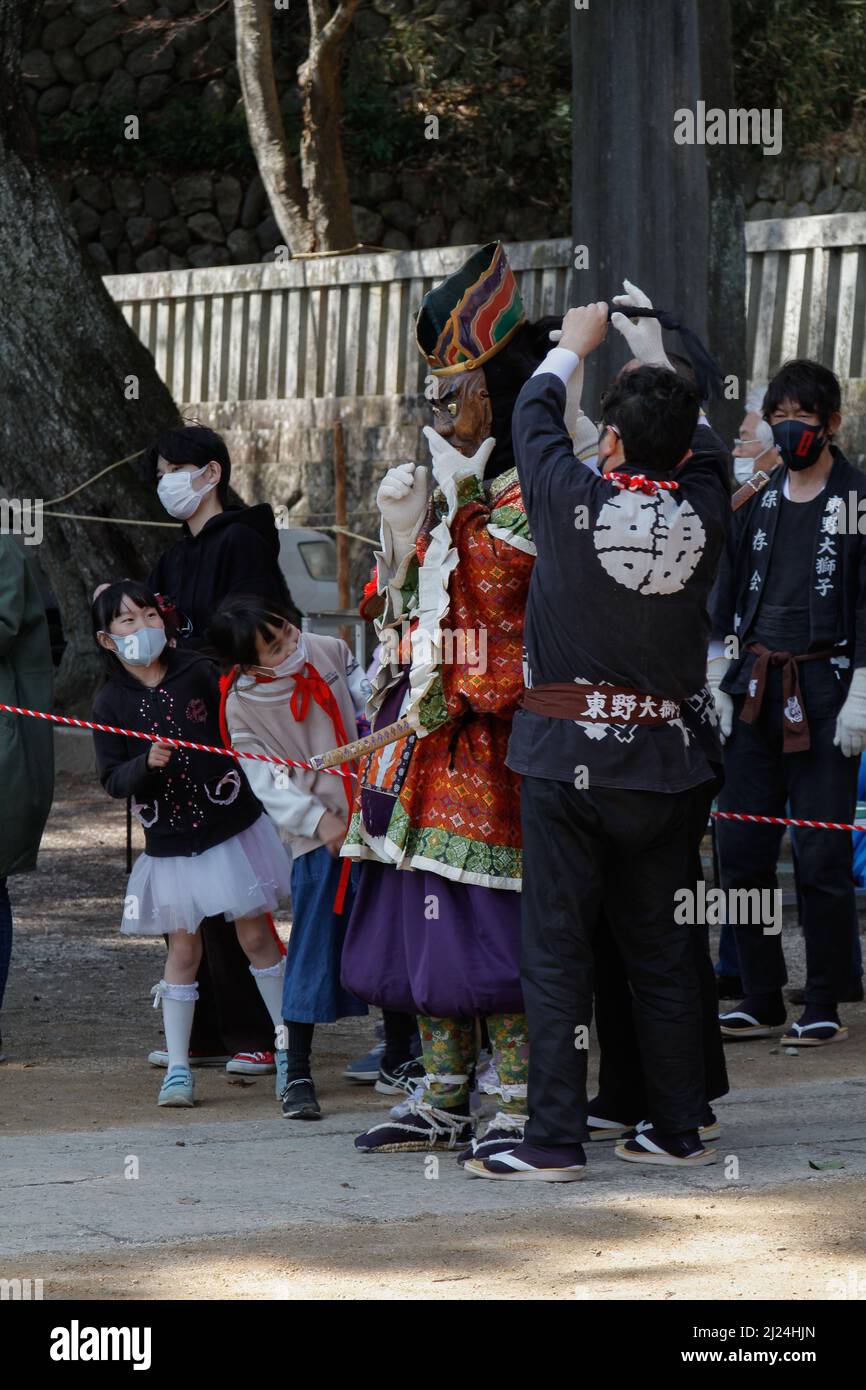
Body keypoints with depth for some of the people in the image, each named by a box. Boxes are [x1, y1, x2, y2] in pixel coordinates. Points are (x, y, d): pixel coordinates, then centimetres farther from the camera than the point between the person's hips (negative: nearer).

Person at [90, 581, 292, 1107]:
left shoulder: (199, 673, -4)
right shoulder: (111, 703, -3)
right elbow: (112, 779, -5)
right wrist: (145, 764, -23)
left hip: (232, 824, 0)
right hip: (170, 842, 0)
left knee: (256, 934, 5)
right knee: (183, 949, 3)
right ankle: (178, 1067, 8)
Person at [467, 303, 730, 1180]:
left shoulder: (573, 500, -13)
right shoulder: (703, 514, -5)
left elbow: (535, 415, 7)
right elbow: (706, 453, 18)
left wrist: (572, 348, 25)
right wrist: (658, 368, 32)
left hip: (567, 751, -3)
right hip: (660, 754, 3)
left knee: (555, 949, -1)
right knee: (660, 945, 12)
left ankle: (554, 1141, -3)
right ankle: (679, 1130, 17)